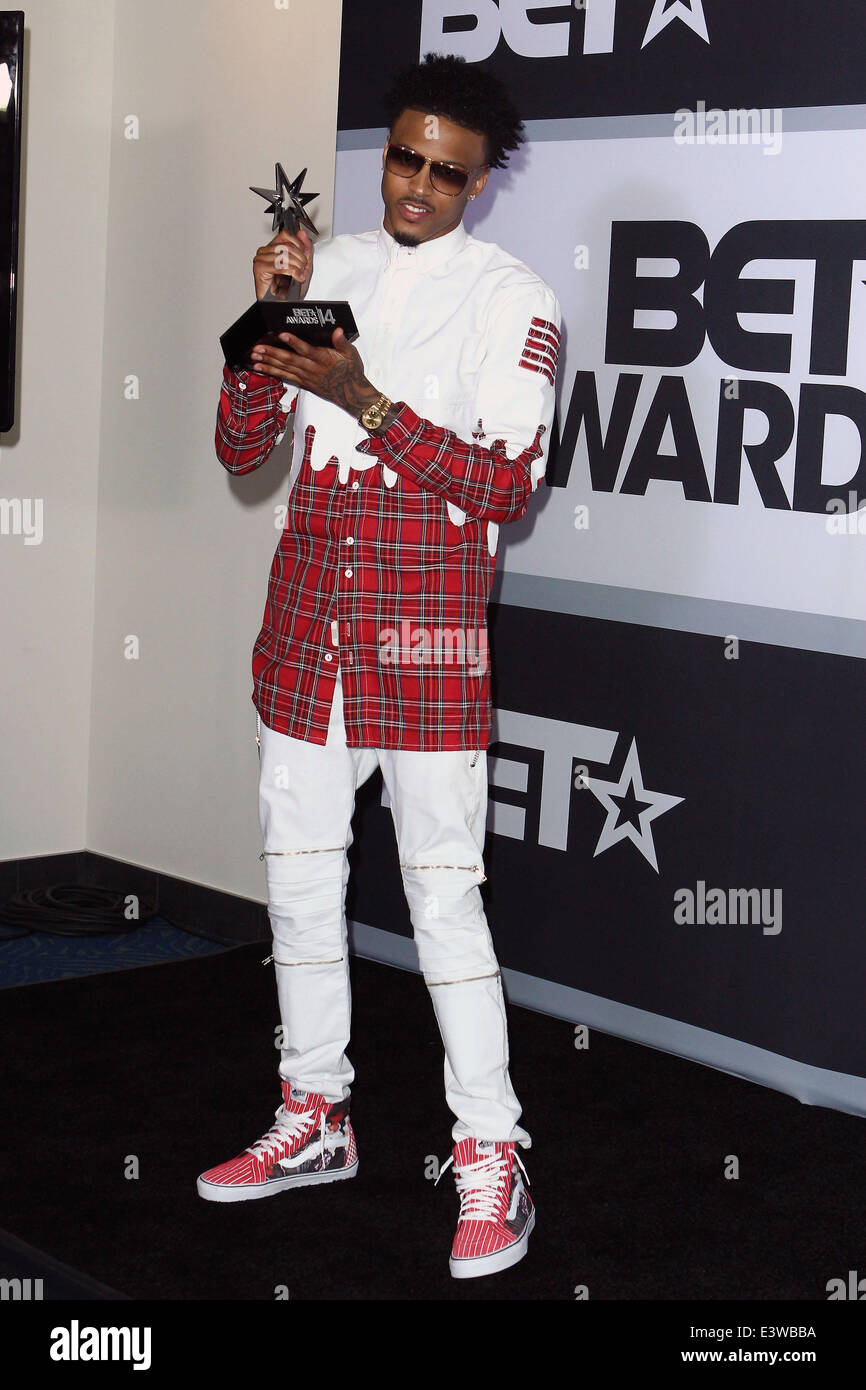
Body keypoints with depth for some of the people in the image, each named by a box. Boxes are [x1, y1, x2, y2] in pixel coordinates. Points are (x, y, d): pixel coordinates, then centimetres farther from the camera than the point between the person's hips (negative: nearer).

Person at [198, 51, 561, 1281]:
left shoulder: (513, 301, -4)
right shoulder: (329, 269, 10)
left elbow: (504, 487, -12)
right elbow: (241, 447, 8)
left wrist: (366, 400, -20)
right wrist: (271, 321, -8)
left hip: (427, 627, -5)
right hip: (306, 610, 5)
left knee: (443, 893, -5)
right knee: (299, 874, 11)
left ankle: (490, 1160, 5)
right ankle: (315, 1120, 26)